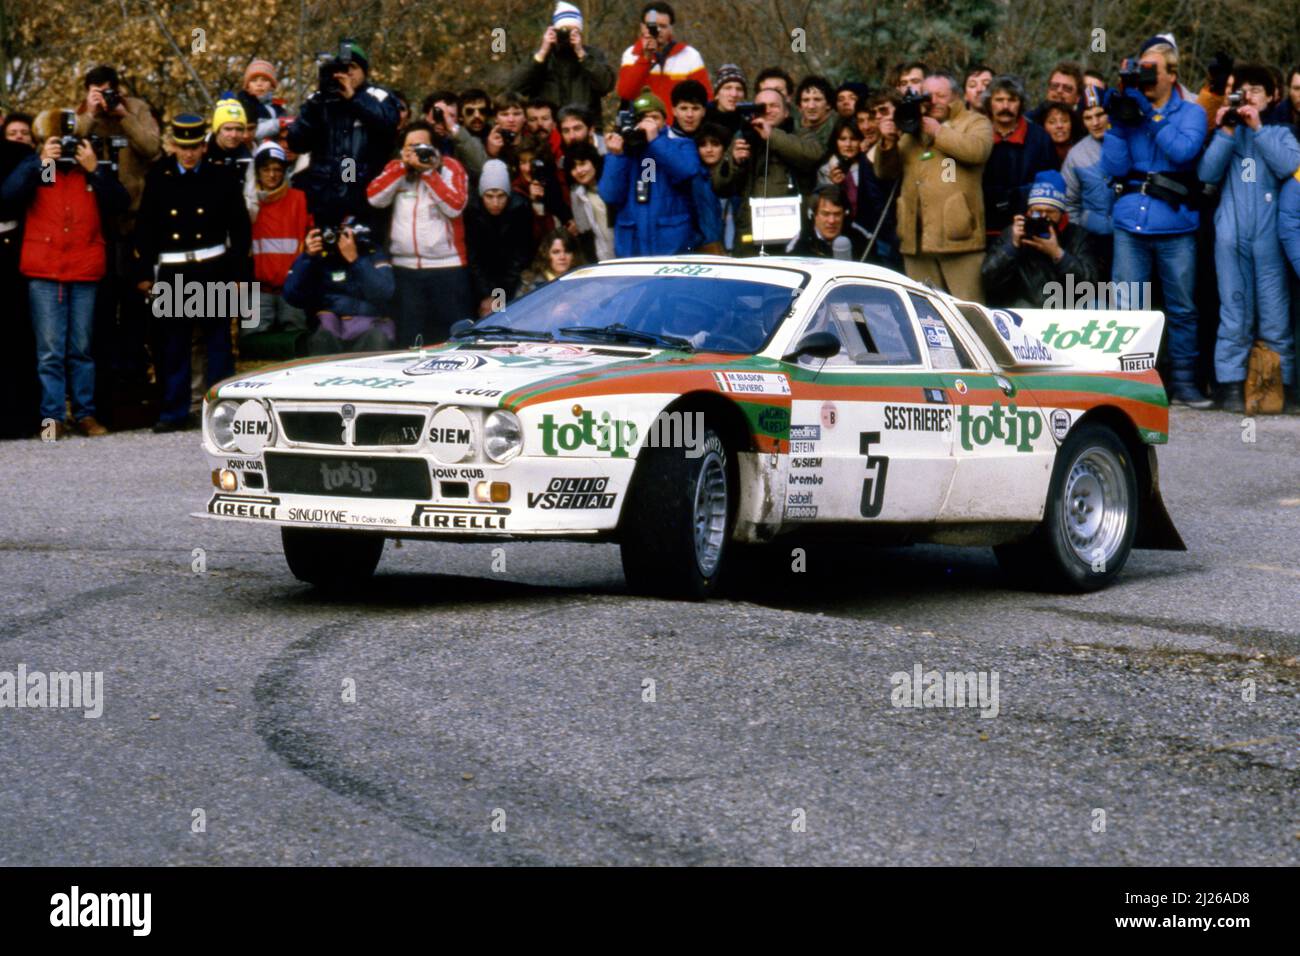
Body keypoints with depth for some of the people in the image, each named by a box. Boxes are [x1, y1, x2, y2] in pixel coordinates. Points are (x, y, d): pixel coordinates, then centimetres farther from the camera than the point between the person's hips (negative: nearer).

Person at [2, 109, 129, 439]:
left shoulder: (94, 170, 9)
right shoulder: (35, 168, 5)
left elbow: (121, 203, -3)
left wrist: (94, 170, -12)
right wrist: (41, 162, -14)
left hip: (85, 271, 1)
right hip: (44, 272, -1)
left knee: (81, 349, 8)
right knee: (50, 350, -4)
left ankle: (85, 413, 13)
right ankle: (52, 417, -2)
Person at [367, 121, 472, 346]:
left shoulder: (450, 167, 3)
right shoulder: (395, 168, 11)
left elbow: (455, 207, -11)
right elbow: (375, 199, -4)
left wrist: (428, 172, -11)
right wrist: (404, 166, -7)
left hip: (447, 267, -2)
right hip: (405, 268, 2)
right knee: (409, 341, 5)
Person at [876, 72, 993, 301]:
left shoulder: (974, 123, 8)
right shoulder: (911, 130, 23)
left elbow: (977, 149, -15)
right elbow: (885, 172, 19)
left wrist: (939, 132, -9)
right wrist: (888, 142, 1)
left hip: (958, 238, -5)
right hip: (917, 240, 5)